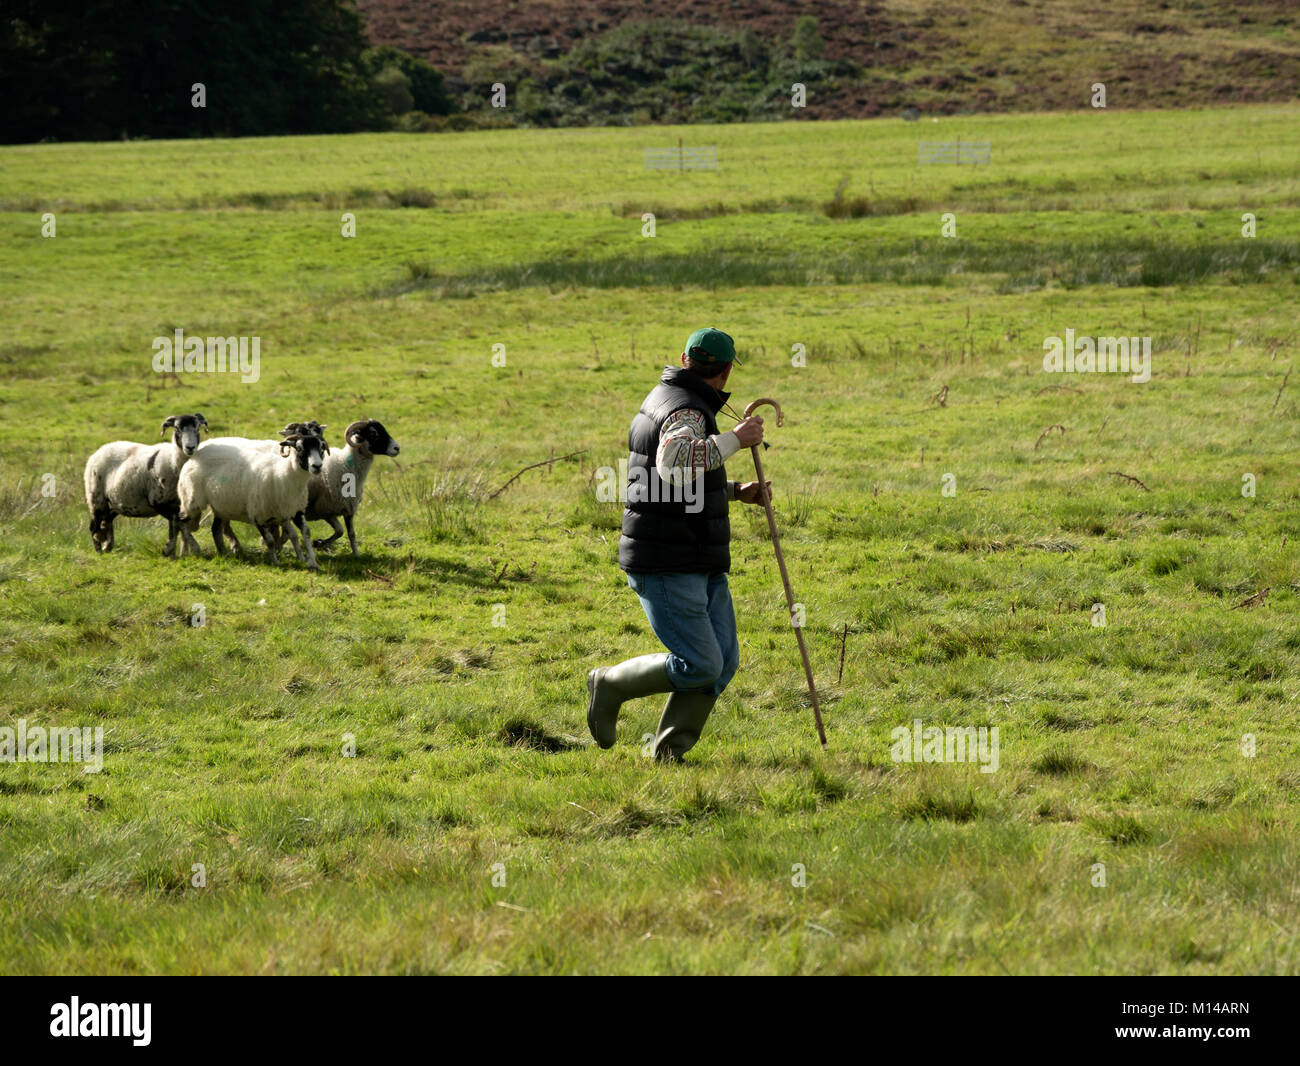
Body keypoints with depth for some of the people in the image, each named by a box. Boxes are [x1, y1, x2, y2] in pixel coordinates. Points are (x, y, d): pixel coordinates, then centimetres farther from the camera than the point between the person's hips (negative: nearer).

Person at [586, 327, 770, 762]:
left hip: (700, 566, 10)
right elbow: (673, 465, -42)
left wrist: (736, 491, 20)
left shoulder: (670, 399, 14)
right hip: (664, 567, -10)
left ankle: (669, 751, 8)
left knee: (723, 662, 2)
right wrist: (735, 439, -32)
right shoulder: (685, 412, -18)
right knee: (699, 666, -11)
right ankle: (610, 685, 9)